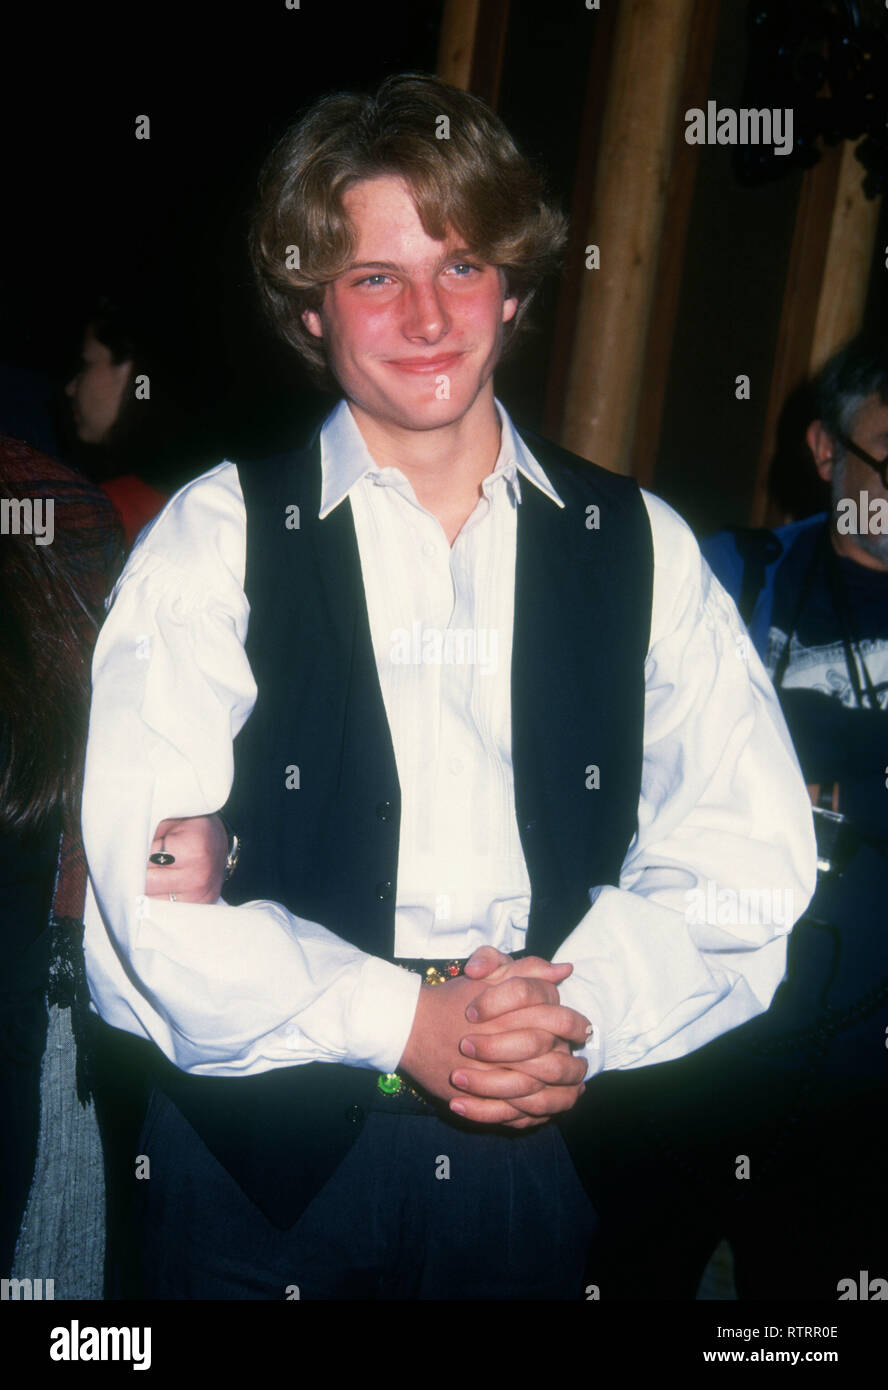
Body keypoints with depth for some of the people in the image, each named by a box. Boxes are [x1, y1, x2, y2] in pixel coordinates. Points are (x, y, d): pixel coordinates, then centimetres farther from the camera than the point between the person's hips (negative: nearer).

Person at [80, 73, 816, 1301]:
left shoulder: (645, 549, 3)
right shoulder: (214, 539, -3)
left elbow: (752, 854, -1)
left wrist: (583, 1014, -16)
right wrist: (399, 1024, -18)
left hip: (543, 1155, 2)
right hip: (263, 1153, -1)